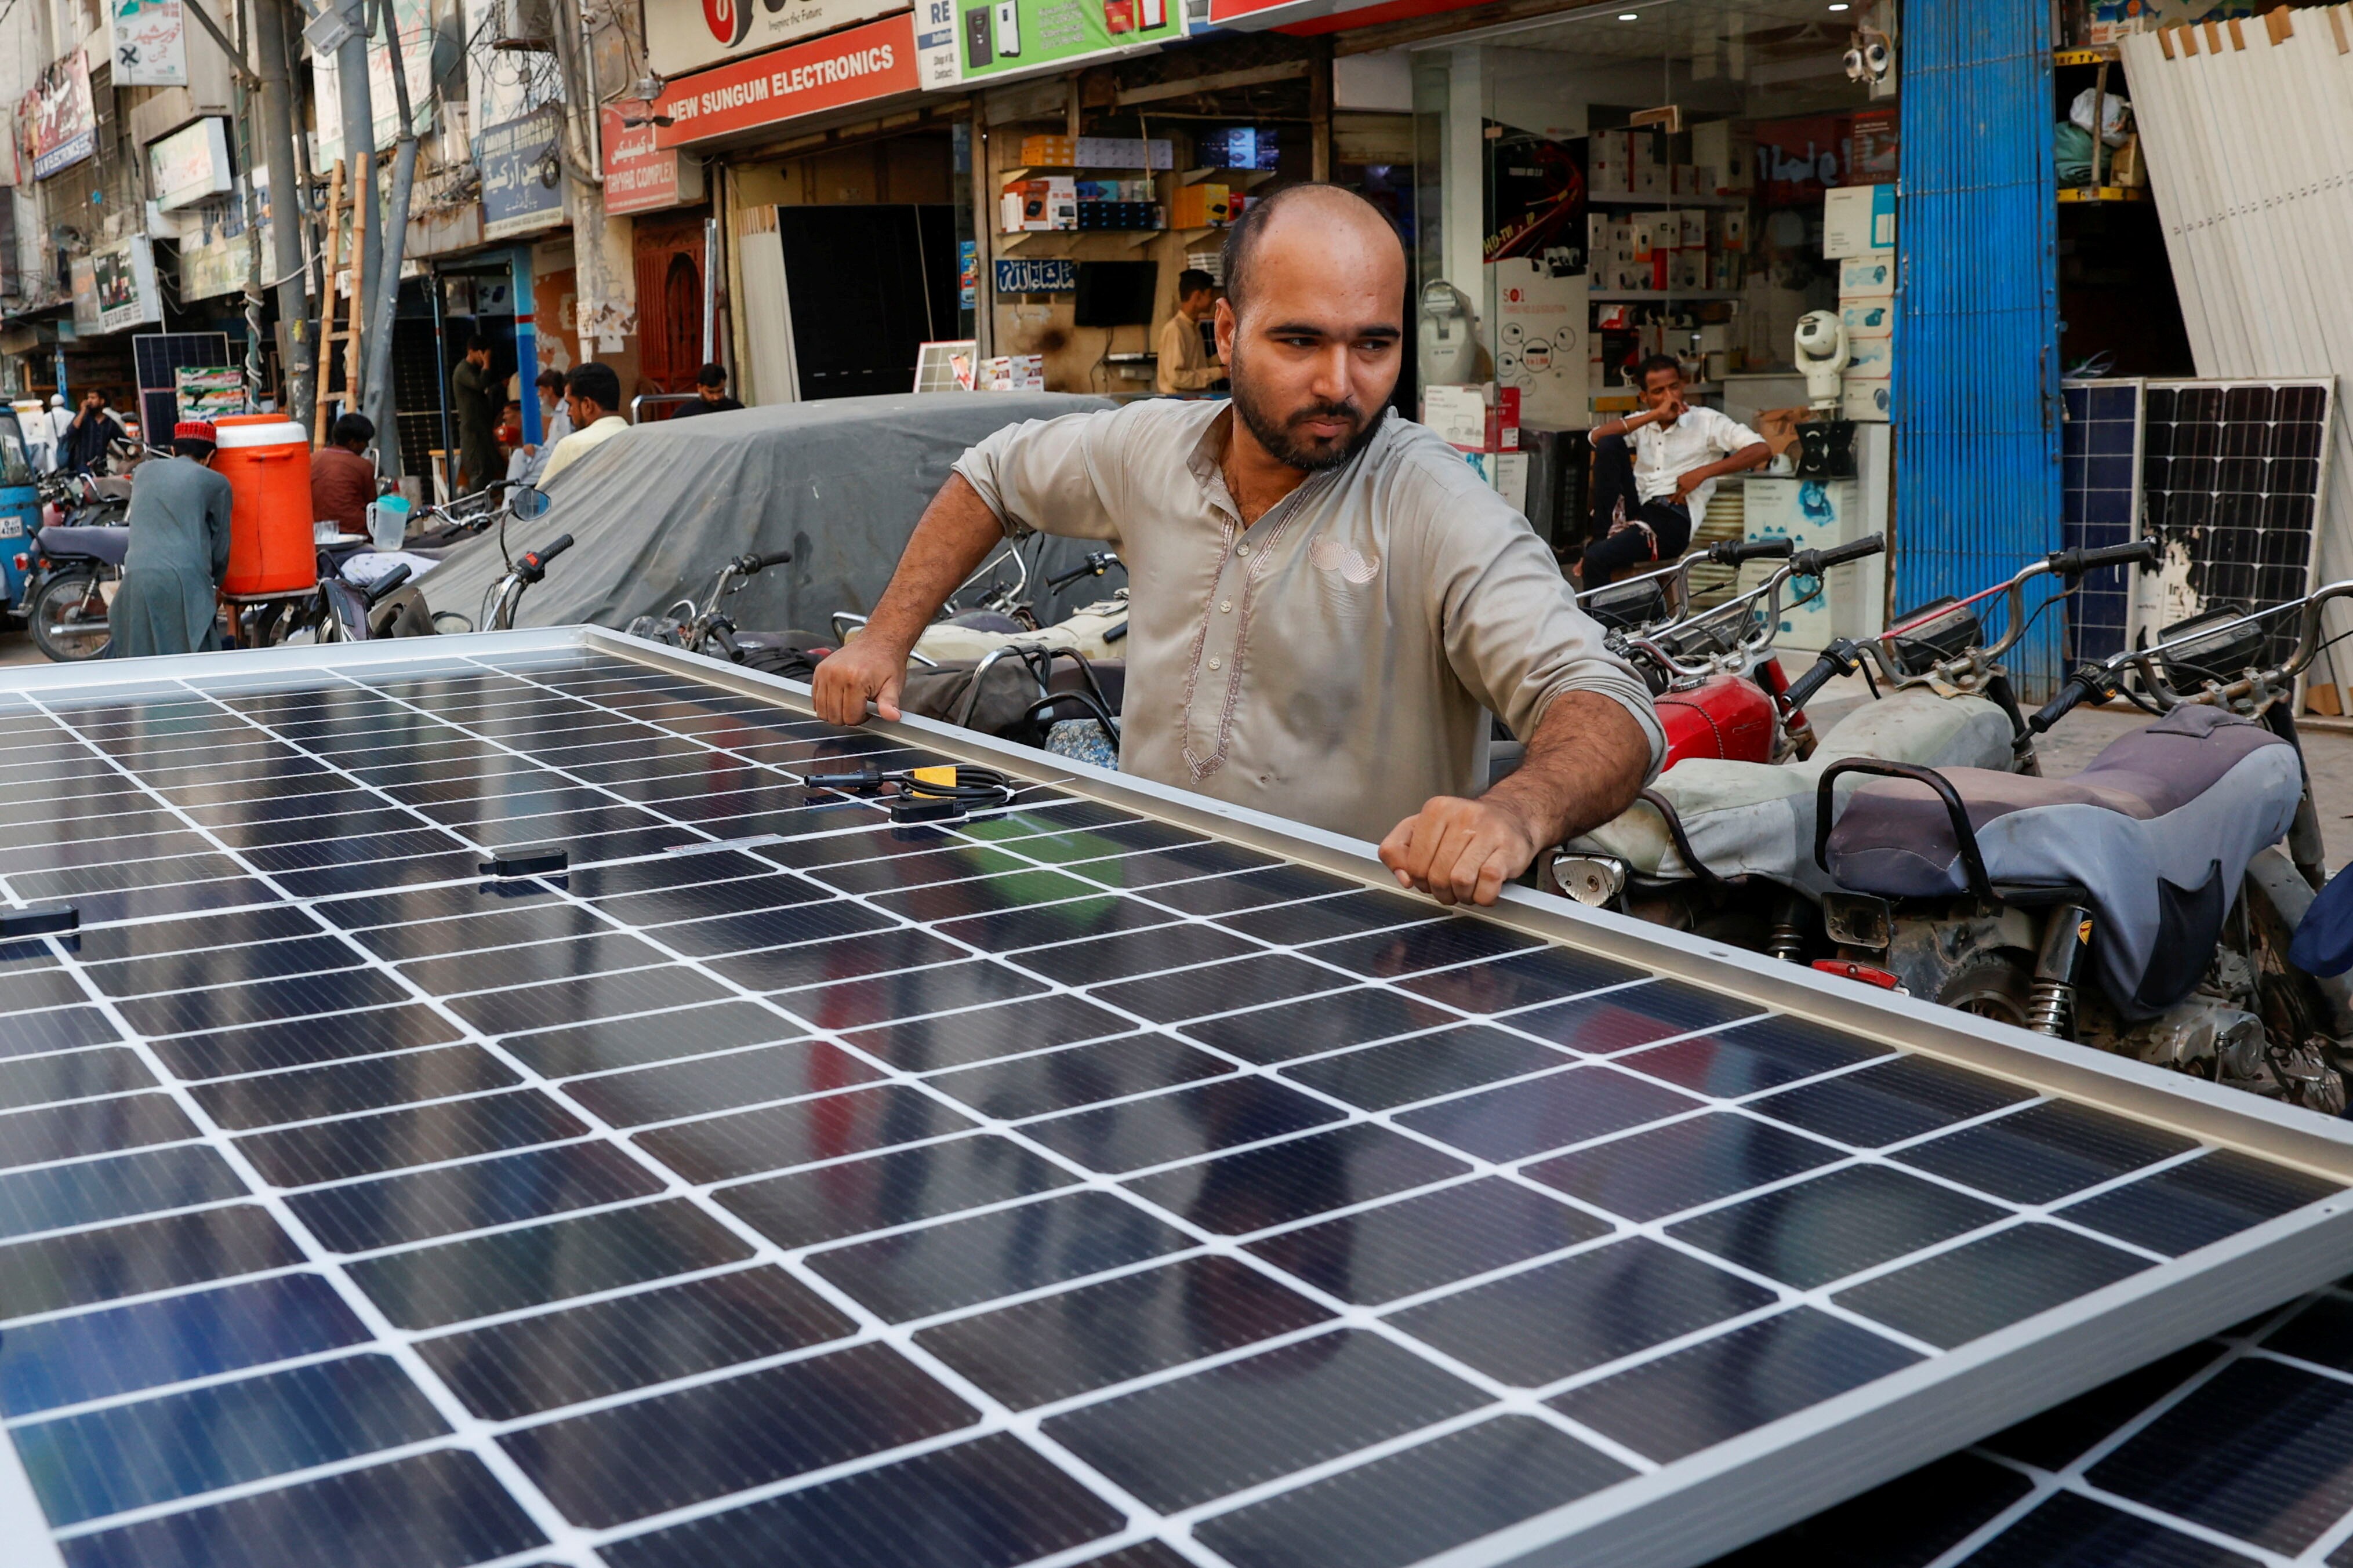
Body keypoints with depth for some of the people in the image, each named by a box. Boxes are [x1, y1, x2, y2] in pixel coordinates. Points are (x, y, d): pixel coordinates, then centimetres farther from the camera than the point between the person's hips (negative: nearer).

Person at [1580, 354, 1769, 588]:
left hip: (1672, 519, -5)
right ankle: (1604, 534, -12)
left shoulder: (1707, 421, 5)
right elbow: (1597, 437, -3)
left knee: (1596, 558, -29)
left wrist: (1702, 472, -13)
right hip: (1636, 507, 5)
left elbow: (1762, 450, -7)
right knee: (1609, 443, -13)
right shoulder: (1641, 424, 17)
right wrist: (1654, 416, -9)